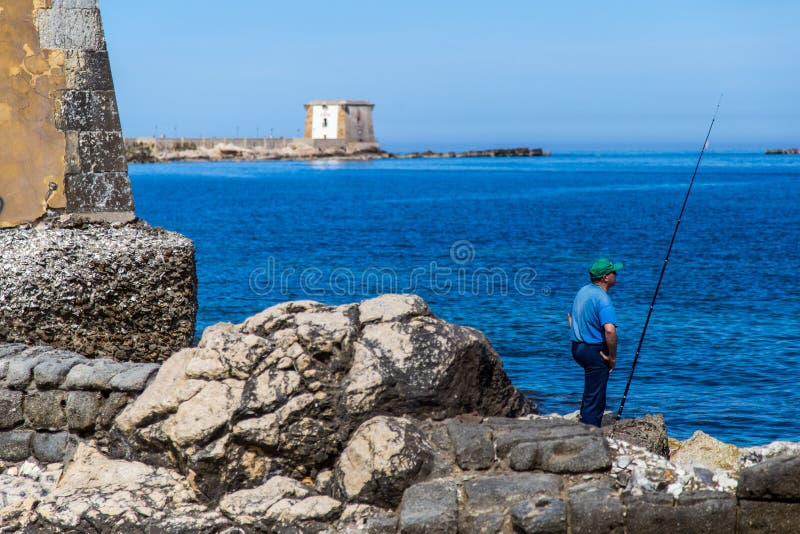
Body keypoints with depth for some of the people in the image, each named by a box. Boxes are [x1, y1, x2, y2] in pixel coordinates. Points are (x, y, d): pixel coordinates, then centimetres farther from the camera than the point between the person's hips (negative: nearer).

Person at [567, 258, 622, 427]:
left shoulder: (582, 291, 9)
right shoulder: (602, 299, -20)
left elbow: (570, 317, 23)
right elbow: (609, 330, -32)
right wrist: (612, 357, -20)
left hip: (577, 347, 9)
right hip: (595, 351, -9)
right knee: (595, 399, -3)